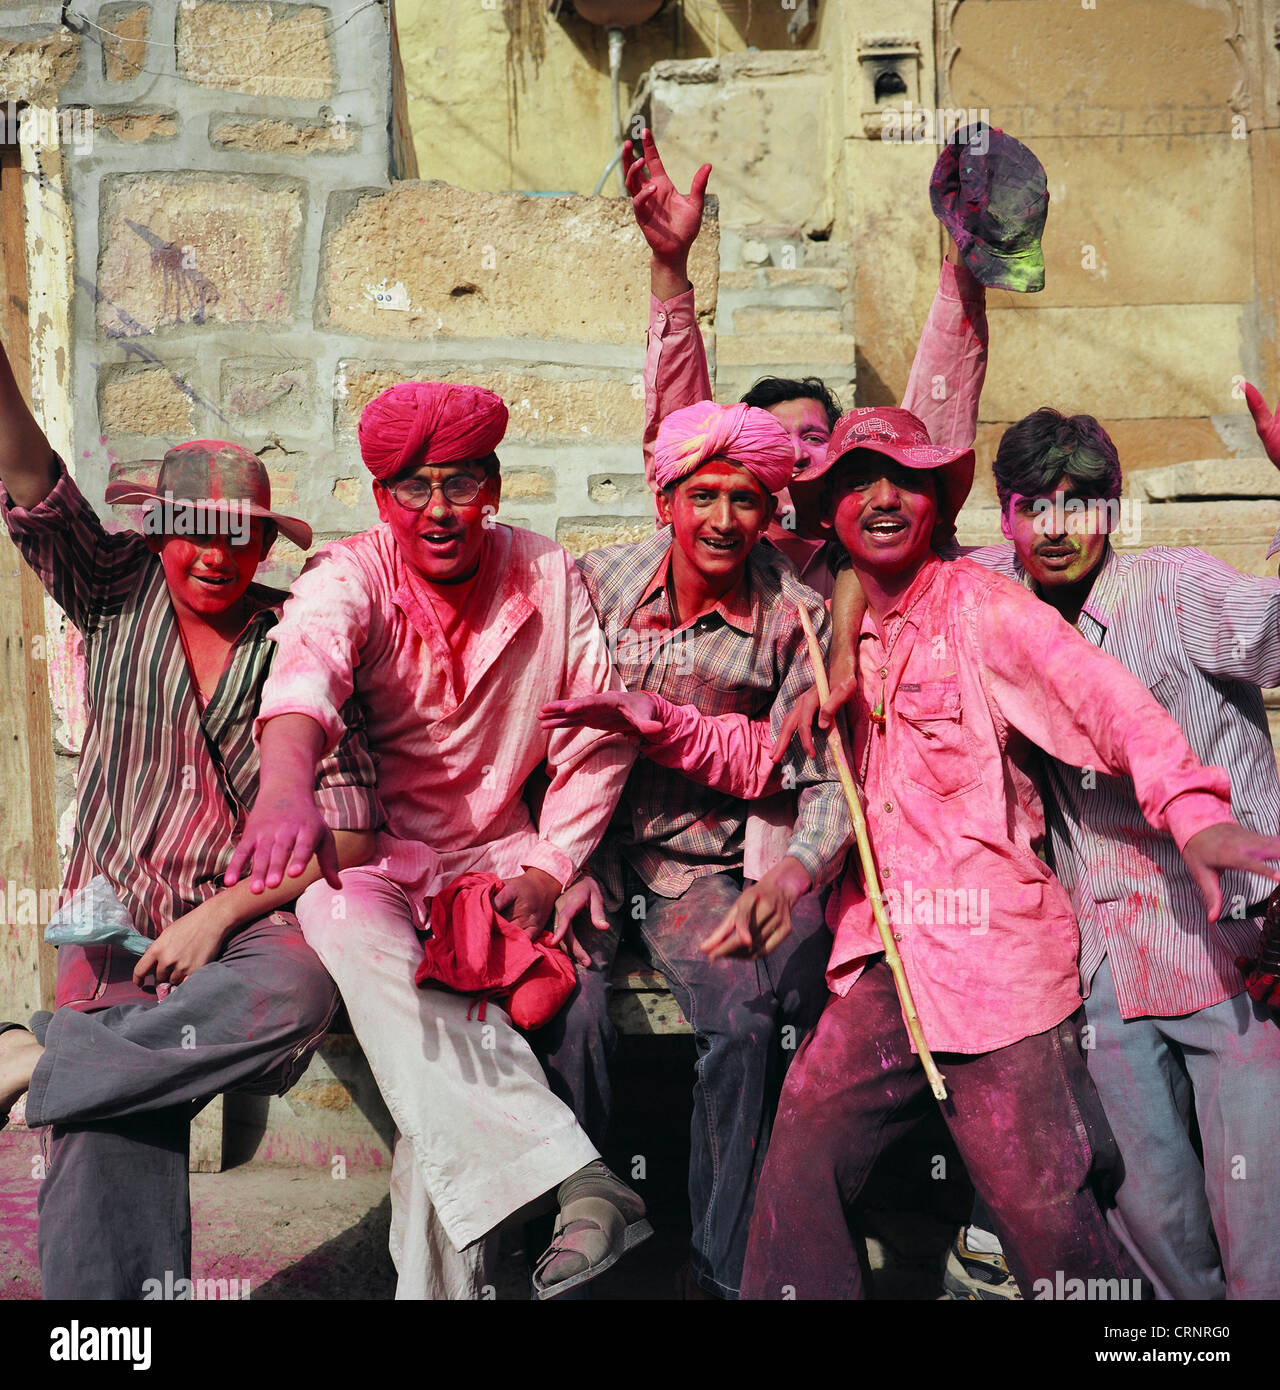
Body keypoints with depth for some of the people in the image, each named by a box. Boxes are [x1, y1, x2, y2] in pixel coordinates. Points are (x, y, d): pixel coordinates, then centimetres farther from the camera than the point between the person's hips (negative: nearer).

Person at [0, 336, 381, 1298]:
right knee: (107, 1153, -23)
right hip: (117, 922, 1)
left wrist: (225, 910, -12)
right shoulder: (117, 595, 9)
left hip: (246, 916, 0)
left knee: (297, 992, -37)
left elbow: (349, 831, -2)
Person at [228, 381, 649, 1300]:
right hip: (367, 853, -1)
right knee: (357, 938, -35)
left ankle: (441, 1280, -12)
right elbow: (307, 665, -33)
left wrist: (548, 868, -9)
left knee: (447, 1066, -25)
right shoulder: (349, 577, -9)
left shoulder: (548, 577, 0)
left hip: (497, 854, 1)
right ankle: (579, 1181, -37)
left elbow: (598, 738, 3)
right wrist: (285, 785, -55)